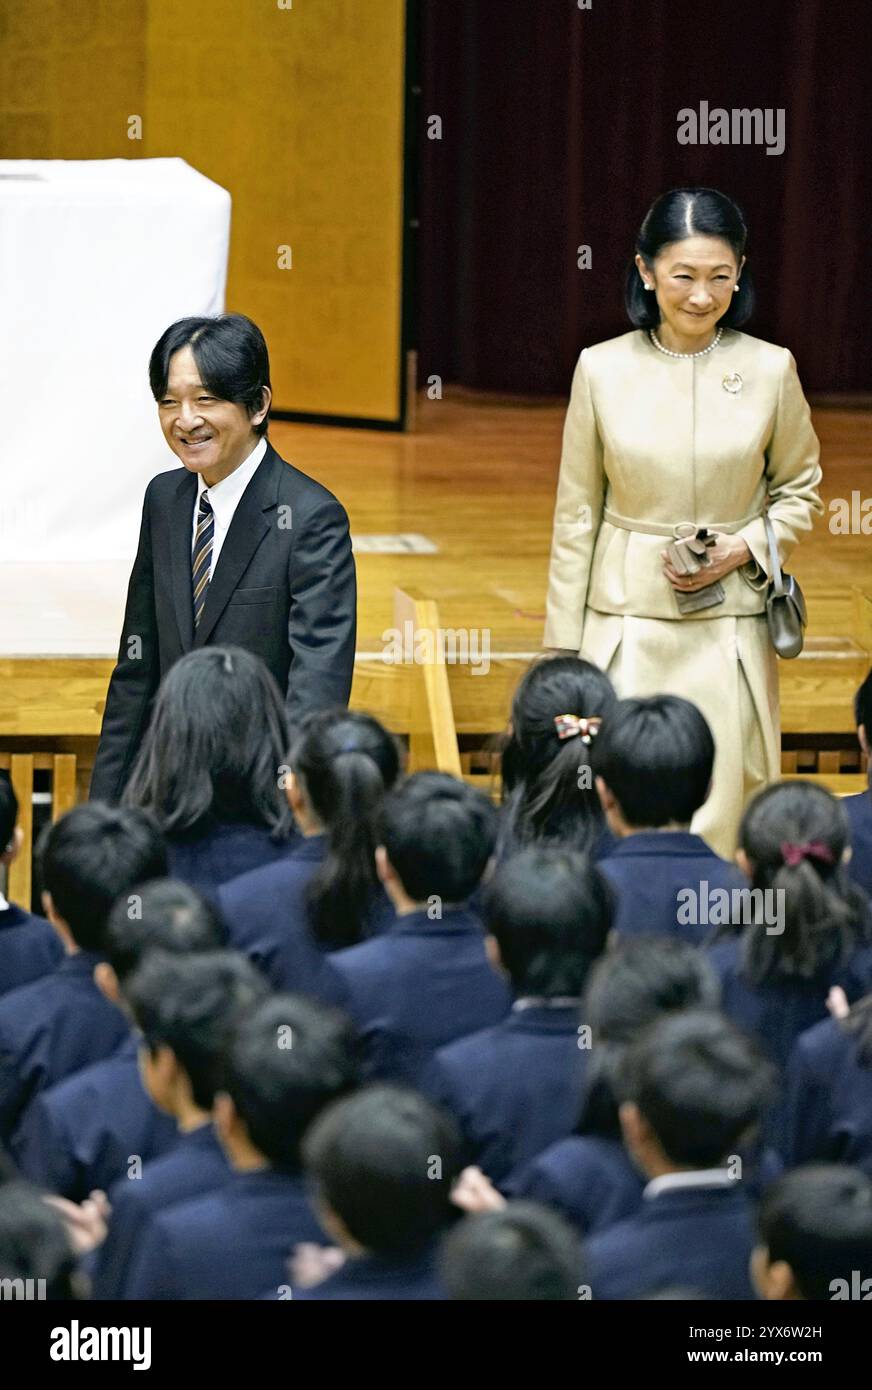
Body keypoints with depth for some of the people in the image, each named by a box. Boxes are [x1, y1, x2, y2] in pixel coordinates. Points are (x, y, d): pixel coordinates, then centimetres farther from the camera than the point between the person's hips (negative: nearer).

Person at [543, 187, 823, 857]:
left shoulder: (771, 369, -2)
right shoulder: (602, 369, -2)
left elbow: (800, 491, 12)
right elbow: (577, 515, 5)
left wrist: (743, 548, -7)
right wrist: (564, 651, 5)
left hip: (730, 629, 0)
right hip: (625, 626, 0)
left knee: (720, 820, -1)